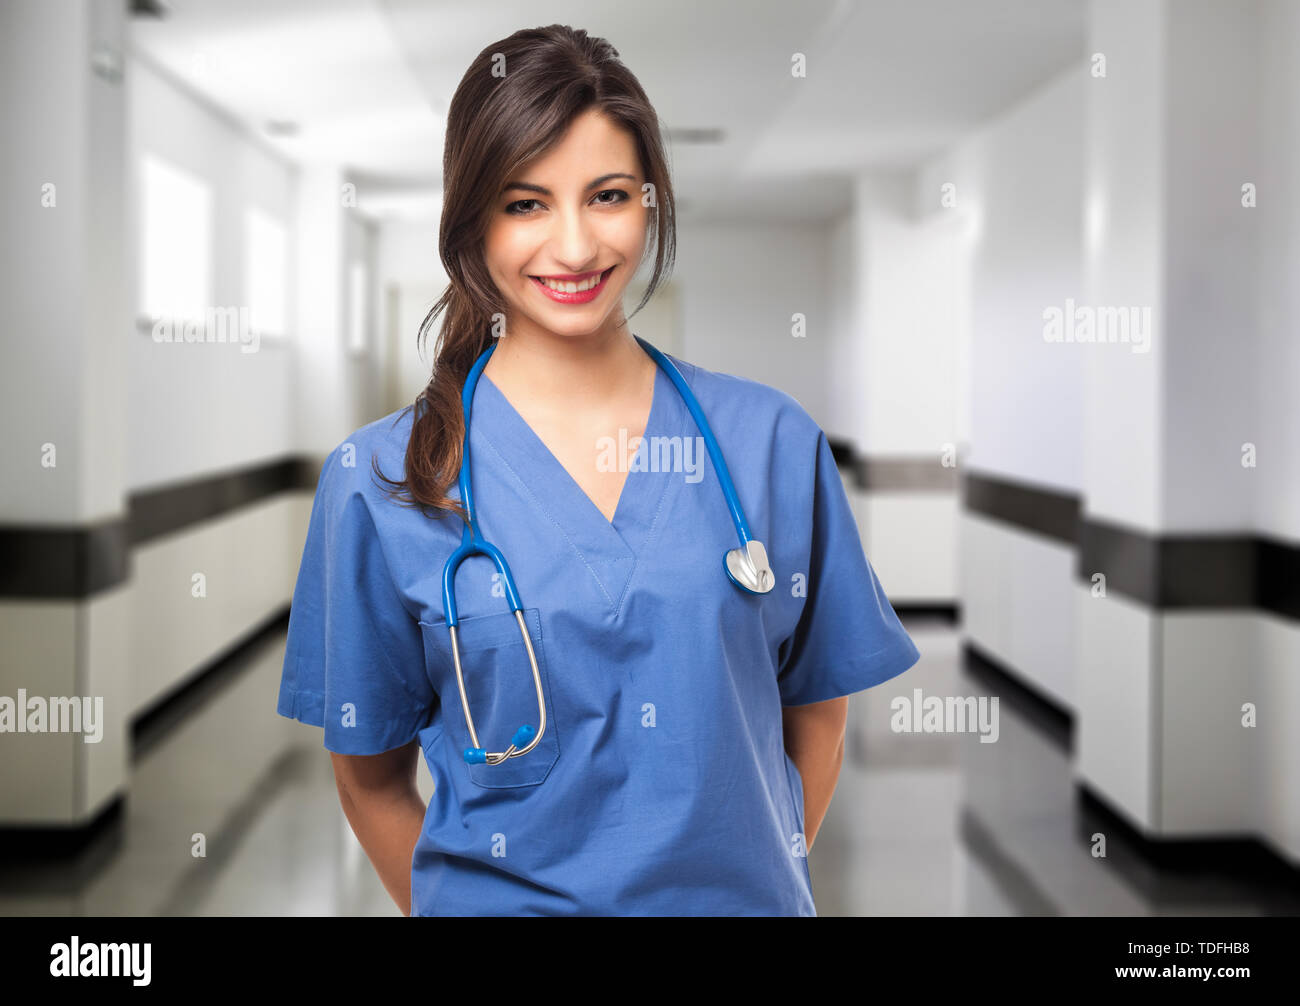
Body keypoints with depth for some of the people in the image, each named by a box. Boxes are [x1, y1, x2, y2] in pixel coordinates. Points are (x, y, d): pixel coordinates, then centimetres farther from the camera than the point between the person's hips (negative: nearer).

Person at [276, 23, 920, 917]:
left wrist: (761, 877, 1)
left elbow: (815, 715, 4)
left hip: (744, 899, 2)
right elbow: (371, 777, -1)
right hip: (506, 897, -1)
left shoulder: (772, 443, -5)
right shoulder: (379, 481, -8)